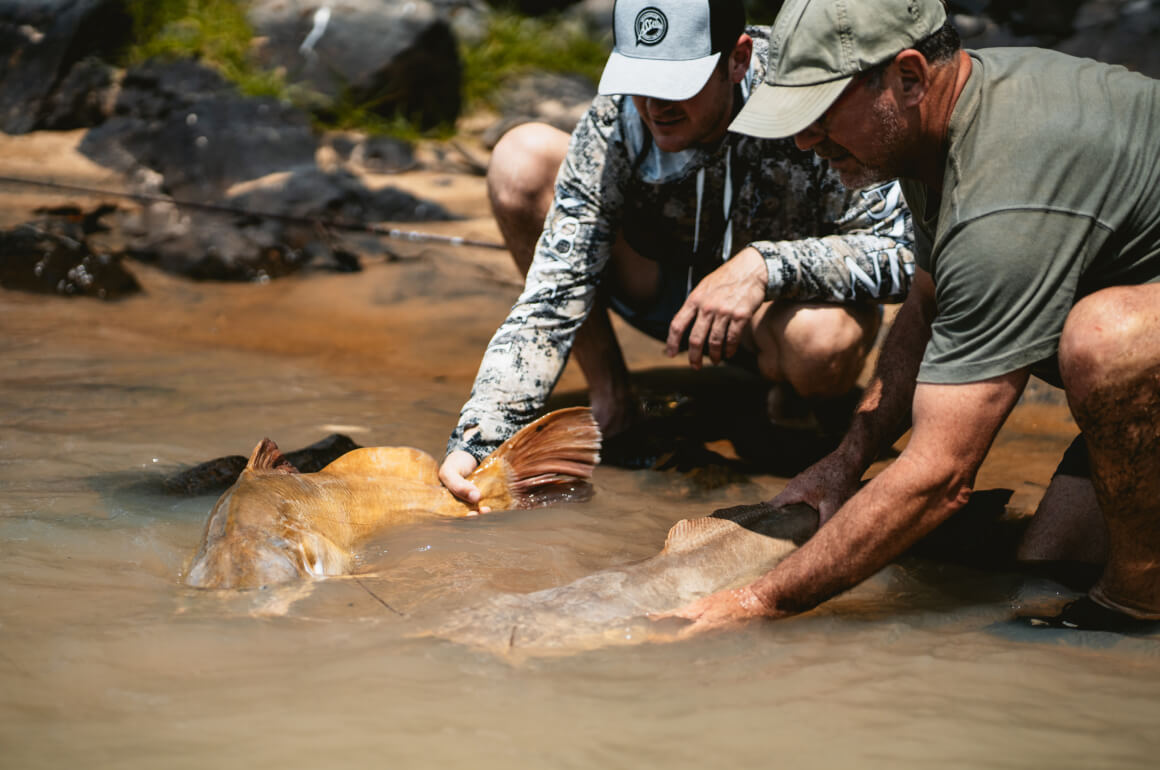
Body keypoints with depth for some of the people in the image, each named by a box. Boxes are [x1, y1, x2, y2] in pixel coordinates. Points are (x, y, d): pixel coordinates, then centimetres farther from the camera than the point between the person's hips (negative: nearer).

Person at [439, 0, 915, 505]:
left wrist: (767, 265, -44)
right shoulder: (610, 131, -23)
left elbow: (905, 251, -30)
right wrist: (477, 439, -34)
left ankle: (791, 397, 0)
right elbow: (552, 299, -23)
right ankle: (608, 394, -3)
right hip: (673, 291, 3)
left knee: (825, 338, -41)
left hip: (789, 302, -2)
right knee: (521, 163, -18)